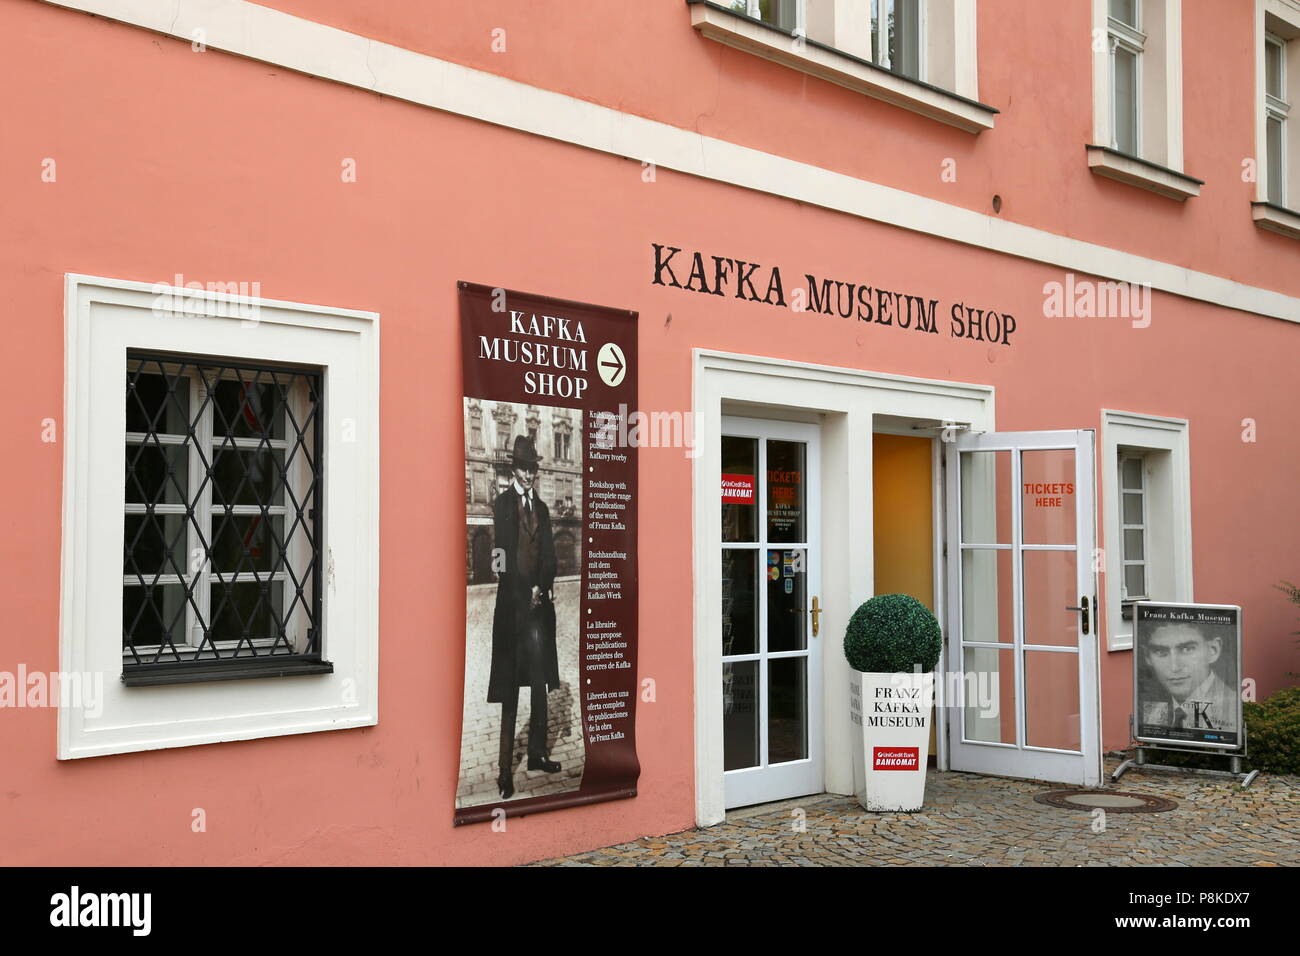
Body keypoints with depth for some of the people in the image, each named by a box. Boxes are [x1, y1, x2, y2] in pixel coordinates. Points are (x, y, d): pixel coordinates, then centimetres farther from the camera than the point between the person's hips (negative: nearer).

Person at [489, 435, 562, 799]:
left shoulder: (541, 508, 16)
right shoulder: (503, 503, -1)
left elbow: (549, 555, 12)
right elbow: (502, 552, -8)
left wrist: (541, 588, -5)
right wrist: (524, 594, -13)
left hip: (539, 600, 5)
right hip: (512, 599, -5)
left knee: (540, 680, 8)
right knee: (510, 689, -4)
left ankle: (537, 752, 19)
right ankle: (506, 770, -1)